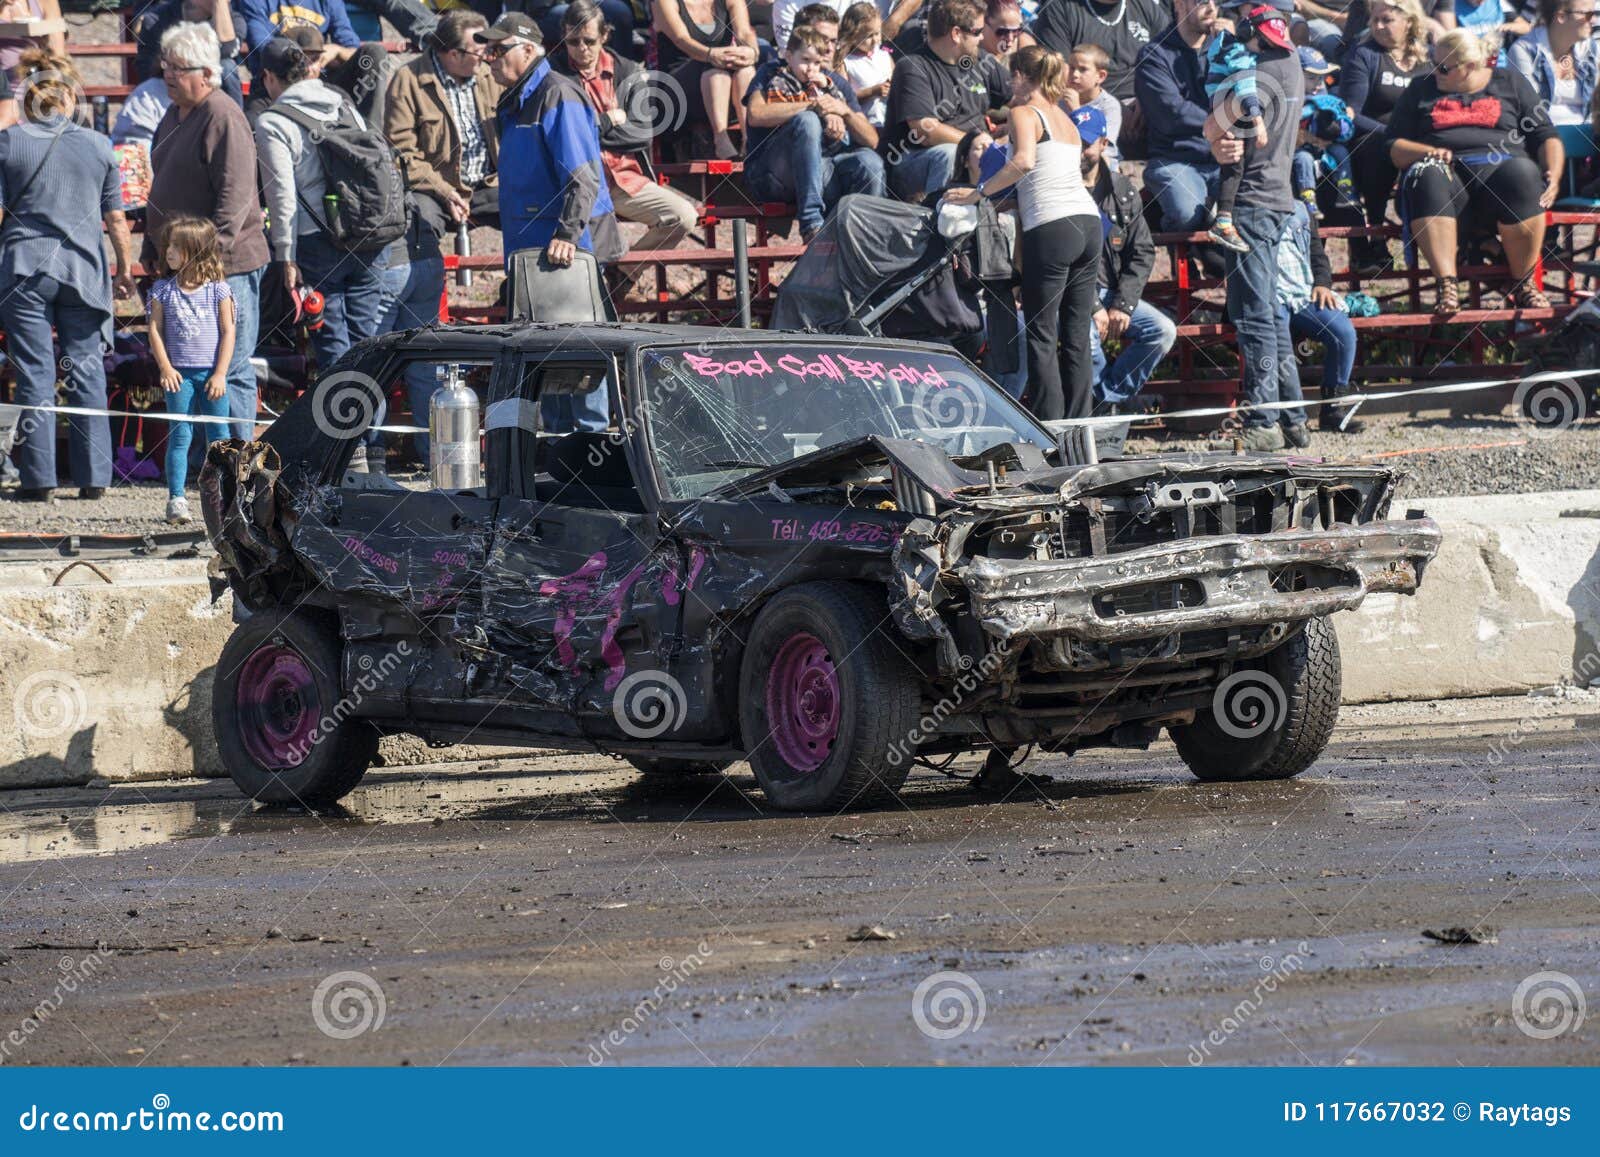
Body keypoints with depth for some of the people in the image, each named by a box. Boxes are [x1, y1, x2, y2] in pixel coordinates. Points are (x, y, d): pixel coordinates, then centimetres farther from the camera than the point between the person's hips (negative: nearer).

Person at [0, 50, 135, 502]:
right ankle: (94, 477, 8)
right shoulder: (98, 146, 2)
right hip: (82, 269, 1)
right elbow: (115, 217, 5)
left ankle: (39, 478, 1)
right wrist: (125, 269, 16)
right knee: (86, 371, 8)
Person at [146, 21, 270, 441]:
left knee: (229, 370, -5)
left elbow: (235, 195, -21)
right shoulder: (175, 114, 15)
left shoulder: (223, 117, -15)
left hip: (226, 265, -10)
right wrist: (151, 246, 22)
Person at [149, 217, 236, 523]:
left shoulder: (217, 288, 1)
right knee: (179, 437, -2)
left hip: (212, 374, -1)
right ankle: (176, 500, -3)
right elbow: (155, 329, 3)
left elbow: (228, 331, 0)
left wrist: (220, 373, -7)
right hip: (179, 374, 1)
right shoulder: (163, 289, 5)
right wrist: (165, 368, -8)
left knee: (219, 439, 2)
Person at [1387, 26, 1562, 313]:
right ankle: (1447, 285, -46)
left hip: (1501, 163, 0)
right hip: (1446, 170, 1)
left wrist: (1554, 175, -5)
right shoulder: (1421, 90, 23)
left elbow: (1546, 137, 14)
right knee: (1429, 179, -37)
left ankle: (1524, 284, -29)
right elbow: (1395, 147, 13)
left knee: (1523, 174, -37)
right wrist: (1428, 153, -8)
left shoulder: (1511, 83, 20)